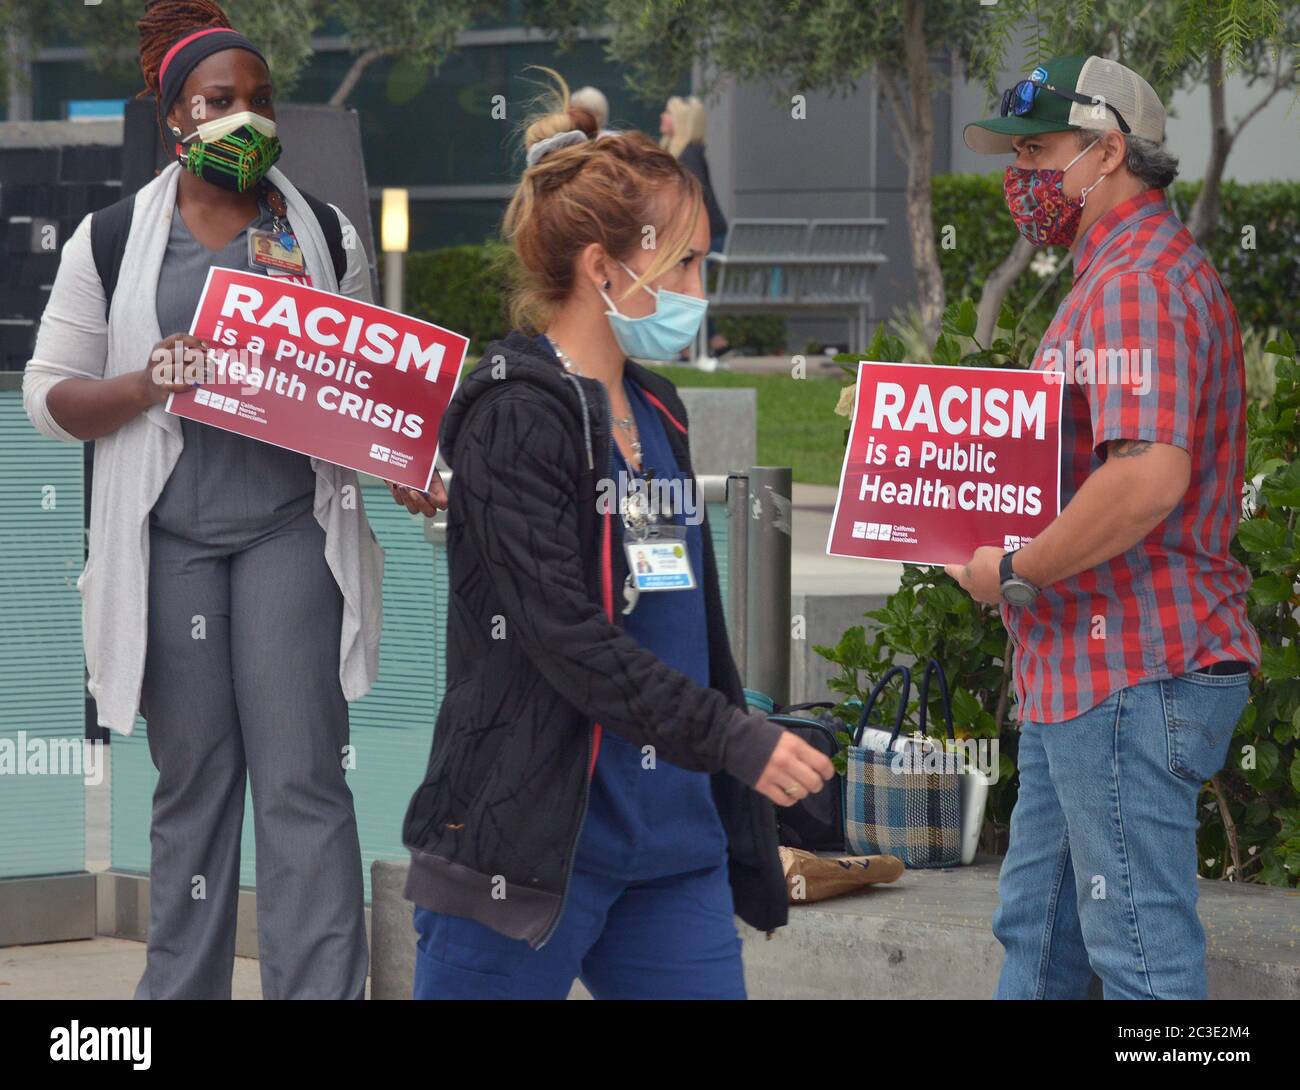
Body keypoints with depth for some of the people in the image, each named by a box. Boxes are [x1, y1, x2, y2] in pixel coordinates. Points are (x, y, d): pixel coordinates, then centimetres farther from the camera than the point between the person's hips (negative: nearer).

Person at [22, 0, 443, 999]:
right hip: (169, 538, 0)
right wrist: (148, 383, -14)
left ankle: (322, 991, -10)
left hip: (292, 530, 0)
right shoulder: (114, 239, 6)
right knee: (192, 783, 7)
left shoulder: (325, 236, 10)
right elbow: (50, 394, 5)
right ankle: (180, 990, 17)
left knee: (303, 783, -8)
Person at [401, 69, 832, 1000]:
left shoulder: (655, 411, 15)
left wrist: (748, 846, 19)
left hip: (670, 851, 8)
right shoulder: (516, 414, -11)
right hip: (533, 847, -8)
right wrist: (739, 741, -18)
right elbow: (567, 641, -19)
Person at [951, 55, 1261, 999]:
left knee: (1142, 953, -6)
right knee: (1037, 930, 18)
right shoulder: (1127, 273, 19)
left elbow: (1146, 479, -30)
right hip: (1089, 671, 12)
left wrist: (1014, 571, -18)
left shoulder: (1137, 283, -17)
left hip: (1133, 673, -12)